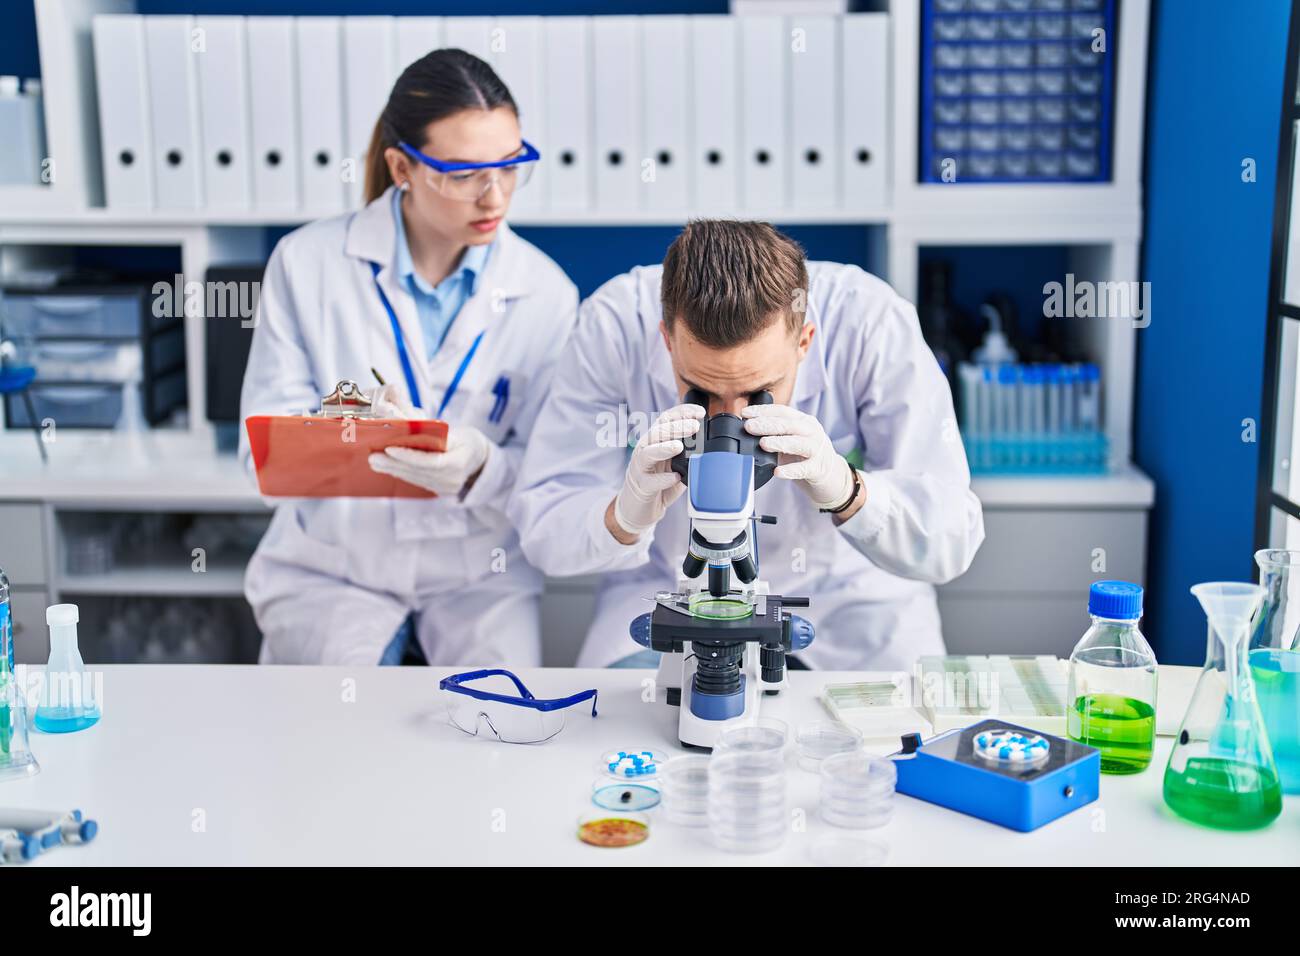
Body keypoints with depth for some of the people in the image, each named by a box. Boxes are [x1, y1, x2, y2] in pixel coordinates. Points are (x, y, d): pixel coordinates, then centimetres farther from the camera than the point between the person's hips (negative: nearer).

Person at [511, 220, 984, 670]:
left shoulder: (874, 320, -26)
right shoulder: (614, 323, -24)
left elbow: (951, 544, -23)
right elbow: (538, 528, -19)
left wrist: (846, 490, -43)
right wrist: (624, 517, -42)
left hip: (844, 599, 1)